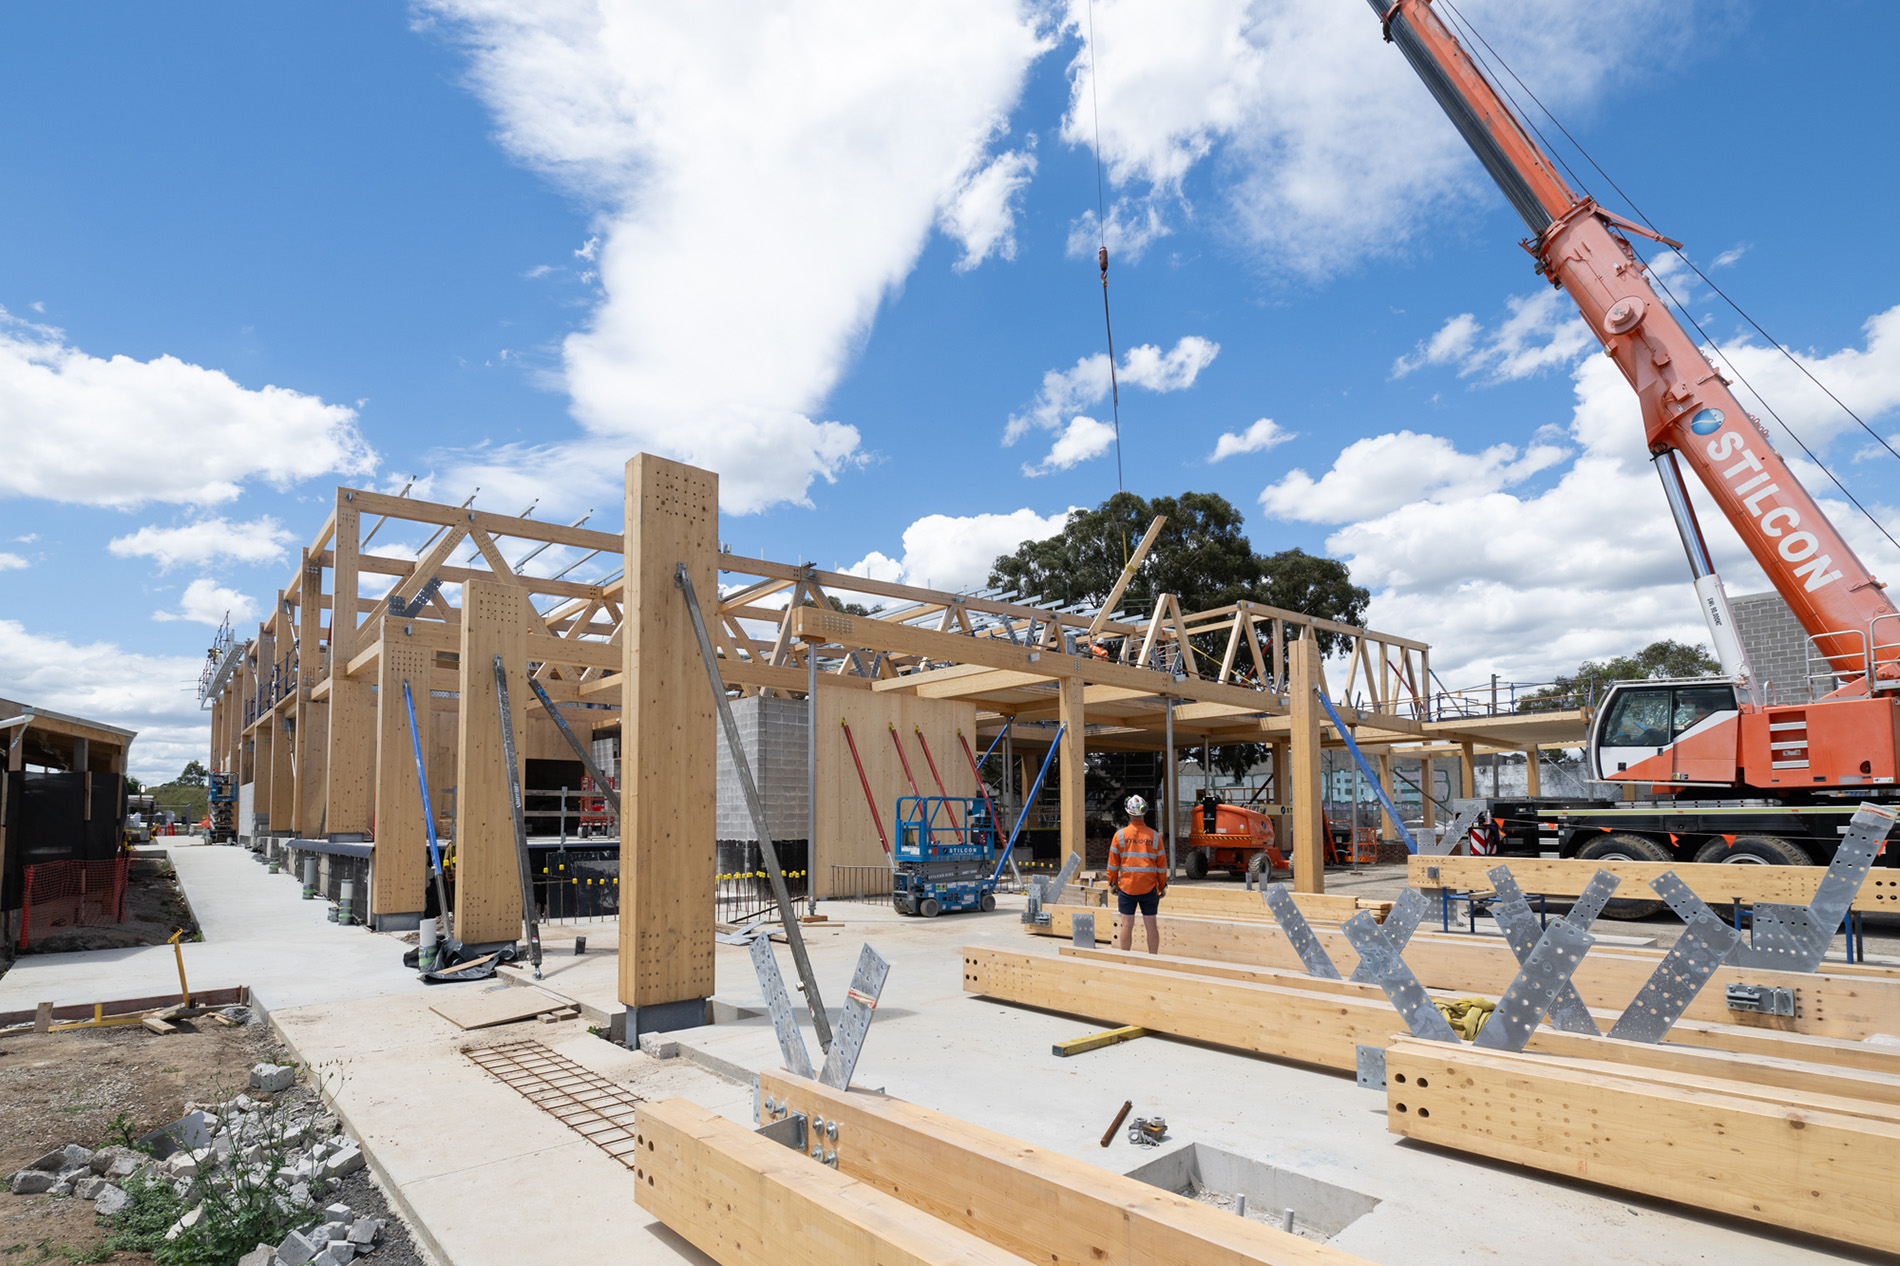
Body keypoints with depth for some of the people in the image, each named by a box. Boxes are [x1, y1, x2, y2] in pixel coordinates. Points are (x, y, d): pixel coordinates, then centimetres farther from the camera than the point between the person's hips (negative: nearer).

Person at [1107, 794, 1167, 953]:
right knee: (1150, 924, 7)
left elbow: (1113, 863, 0)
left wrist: (1113, 883, 12)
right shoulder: (1154, 836, 0)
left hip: (1126, 887, -1)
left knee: (1127, 924, 3)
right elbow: (1162, 865, 5)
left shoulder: (1120, 834, -4)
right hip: (1149, 888, 1)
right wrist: (1162, 886, 16)